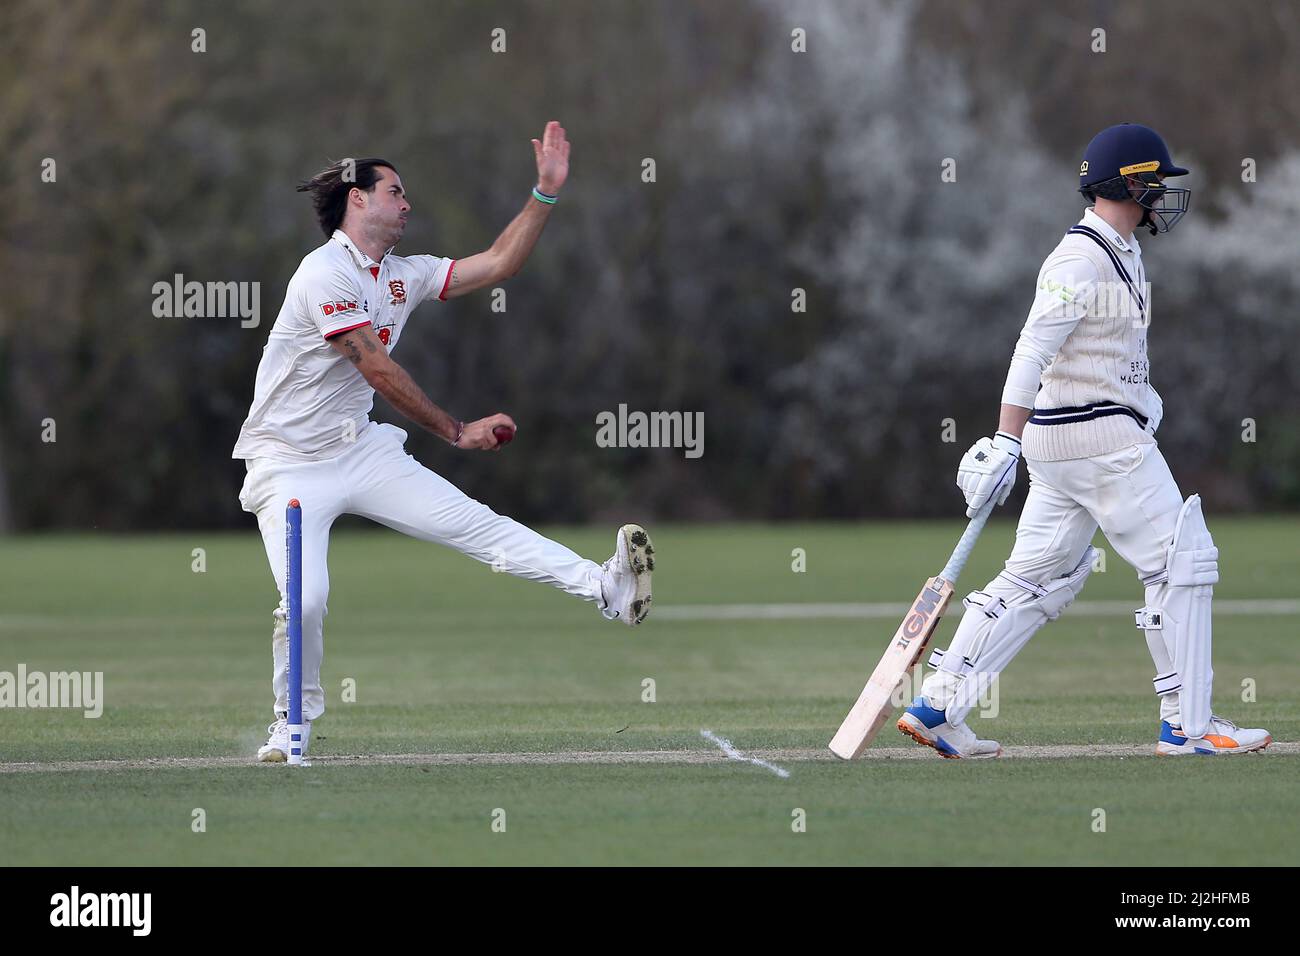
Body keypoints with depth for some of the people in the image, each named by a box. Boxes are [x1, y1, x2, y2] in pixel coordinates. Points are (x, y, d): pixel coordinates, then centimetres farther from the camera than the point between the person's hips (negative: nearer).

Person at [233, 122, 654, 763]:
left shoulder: (402, 276, 10)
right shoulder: (326, 272, -17)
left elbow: (497, 264, 12)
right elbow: (380, 373, -18)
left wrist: (546, 192, 5)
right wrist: (456, 432, -13)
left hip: (361, 449, 7)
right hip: (290, 466, -7)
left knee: (476, 524, -8)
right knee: (305, 601, -19)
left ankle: (606, 589, -17)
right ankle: (294, 720, 2)